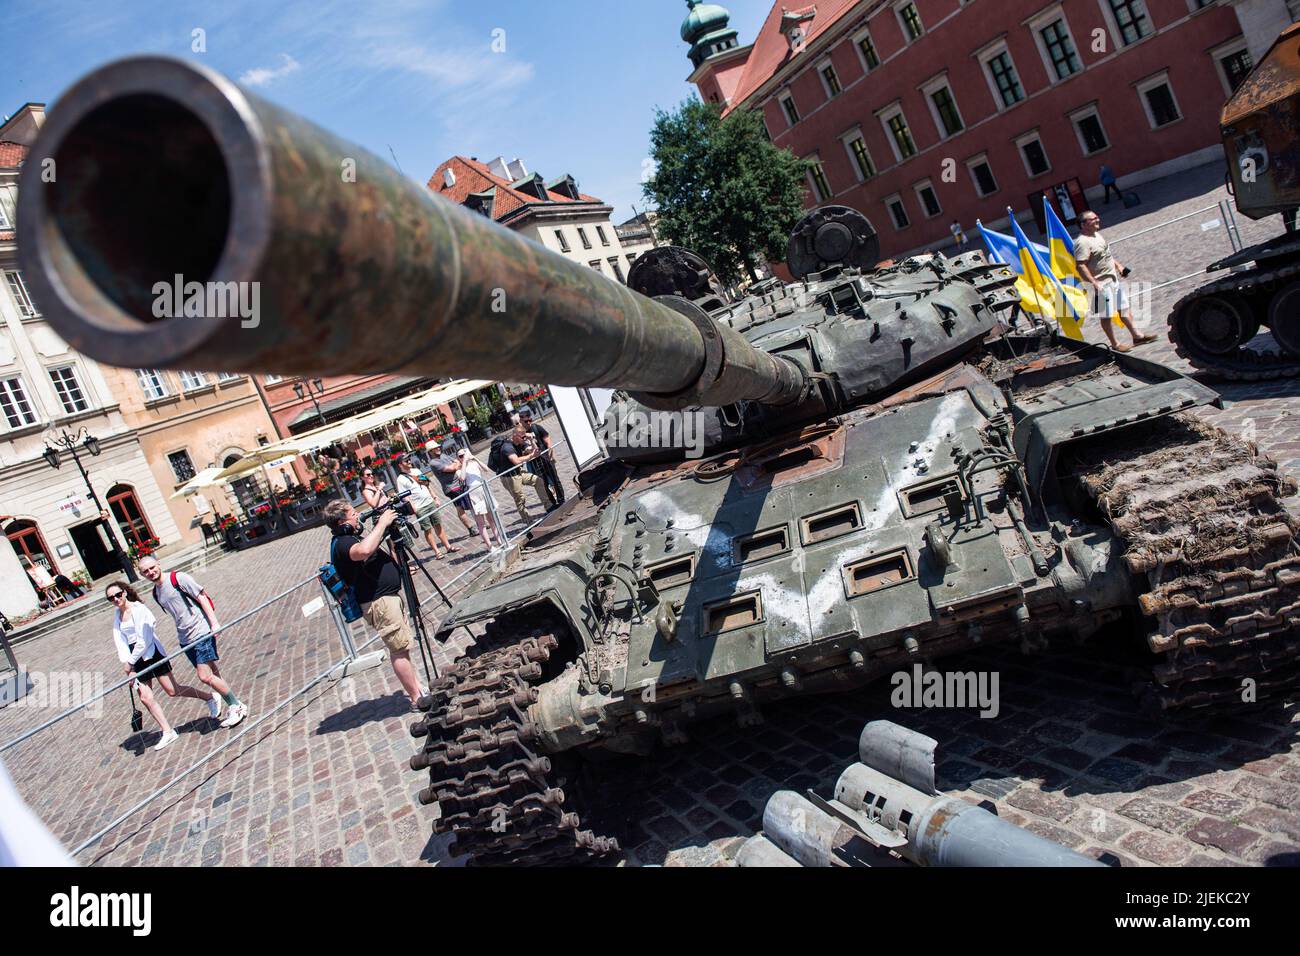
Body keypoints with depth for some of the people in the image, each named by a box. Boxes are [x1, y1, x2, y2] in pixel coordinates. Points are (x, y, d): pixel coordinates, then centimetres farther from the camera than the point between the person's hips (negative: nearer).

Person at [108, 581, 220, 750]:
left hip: (151, 653, -7)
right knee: (145, 698, 2)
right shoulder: (117, 613, 9)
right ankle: (168, 732, 11)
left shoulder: (138, 609, -13)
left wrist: (130, 662, -13)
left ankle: (210, 697, 15)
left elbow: (144, 641, -17)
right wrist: (126, 662, -12)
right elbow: (119, 640, 0)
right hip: (135, 659, 7)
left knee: (172, 690, -4)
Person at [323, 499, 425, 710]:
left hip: (391, 596, 10)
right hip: (379, 603, -10)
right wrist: (382, 523, -28)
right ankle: (417, 698, 1)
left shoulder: (351, 538, 13)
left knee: (401, 646, 17)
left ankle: (414, 686, 28)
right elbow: (363, 551, -40)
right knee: (400, 649, -6)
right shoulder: (341, 543, -17)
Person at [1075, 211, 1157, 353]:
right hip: (1101, 284, -10)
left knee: (1124, 308, 16)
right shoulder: (1082, 242, -22)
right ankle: (1114, 344, 14)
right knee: (1106, 316, 2)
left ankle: (1136, 336, 27)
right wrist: (1094, 283, -32)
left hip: (1114, 279, 10)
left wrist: (1118, 265, 20)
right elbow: (1081, 266, -28)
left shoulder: (1097, 234, 10)